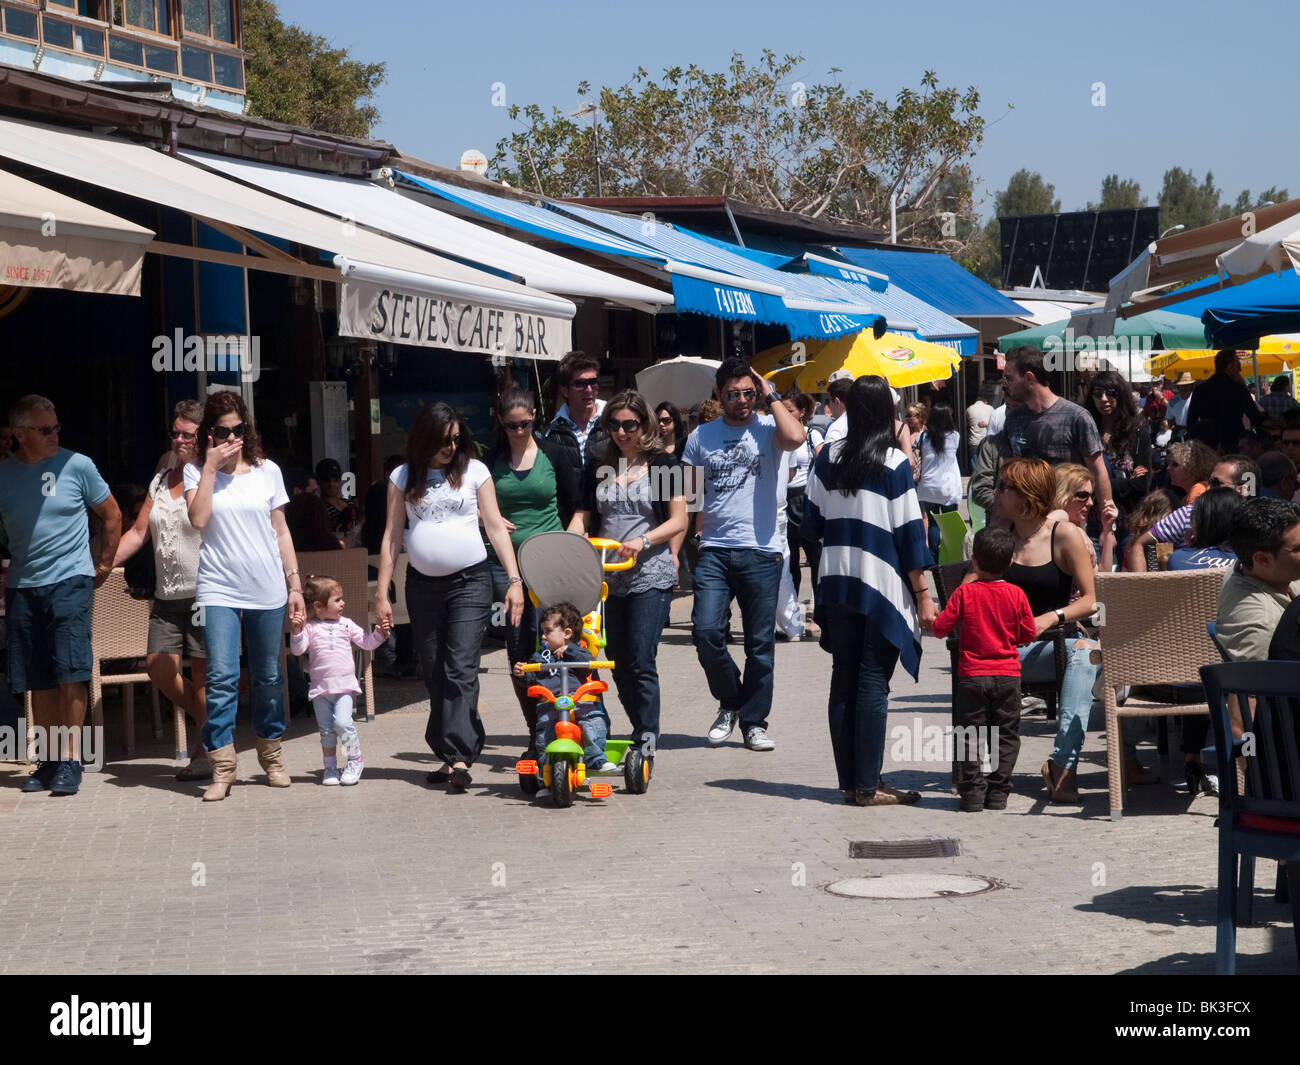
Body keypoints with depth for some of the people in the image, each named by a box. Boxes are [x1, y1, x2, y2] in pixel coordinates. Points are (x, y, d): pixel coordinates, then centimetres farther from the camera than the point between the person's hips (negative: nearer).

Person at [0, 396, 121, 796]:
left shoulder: (76, 466, -3)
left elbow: (112, 516, 8)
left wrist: (103, 567, 9)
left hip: (70, 582, -3)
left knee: (70, 672, -11)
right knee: (38, 681, 6)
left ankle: (70, 761, -6)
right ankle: (49, 760, 14)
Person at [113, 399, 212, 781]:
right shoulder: (160, 482, 17)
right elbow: (138, 532, 17)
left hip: (204, 592, -7)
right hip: (167, 597, 7)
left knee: (202, 670, -6)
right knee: (158, 666, 3)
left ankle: (207, 751, 3)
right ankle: (207, 722, 24)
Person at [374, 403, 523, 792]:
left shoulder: (474, 471, 2)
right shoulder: (403, 477, 7)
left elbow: (496, 527, 2)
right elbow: (392, 537, 8)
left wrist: (514, 580, -6)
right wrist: (382, 594, 4)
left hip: (469, 583, -3)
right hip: (423, 584, 3)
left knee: (461, 671, -13)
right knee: (435, 675, 5)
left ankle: (460, 757, -19)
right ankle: (448, 756, 13)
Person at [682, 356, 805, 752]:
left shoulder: (767, 428, 0)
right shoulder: (702, 436, 9)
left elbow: (796, 437, -24)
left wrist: (771, 397, -10)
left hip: (761, 552, -2)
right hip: (714, 551, 2)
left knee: (760, 643, 4)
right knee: (707, 633, -10)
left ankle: (754, 721, 17)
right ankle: (729, 702, 14)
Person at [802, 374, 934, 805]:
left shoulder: (829, 457, 3)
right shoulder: (894, 463, -9)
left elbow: (812, 523, 8)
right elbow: (909, 533, -9)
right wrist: (923, 595, -4)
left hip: (836, 585, 4)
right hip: (882, 587, -4)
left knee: (843, 680, 9)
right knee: (873, 684, -2)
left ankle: (849, 781, 12)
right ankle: (868, 785, -2)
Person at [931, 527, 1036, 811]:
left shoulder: (964, 592, -7)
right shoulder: (1016, 595, -3)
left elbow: (940, 627, -6)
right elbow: (1029, 634, 4)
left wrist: (935, 617, 15)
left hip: (972, 675, -1)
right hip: (1008, 675, 1)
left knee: (970, 734, 5)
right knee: (1006, 734, 9)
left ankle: (972, 791, 1)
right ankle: (998, 792, 6)